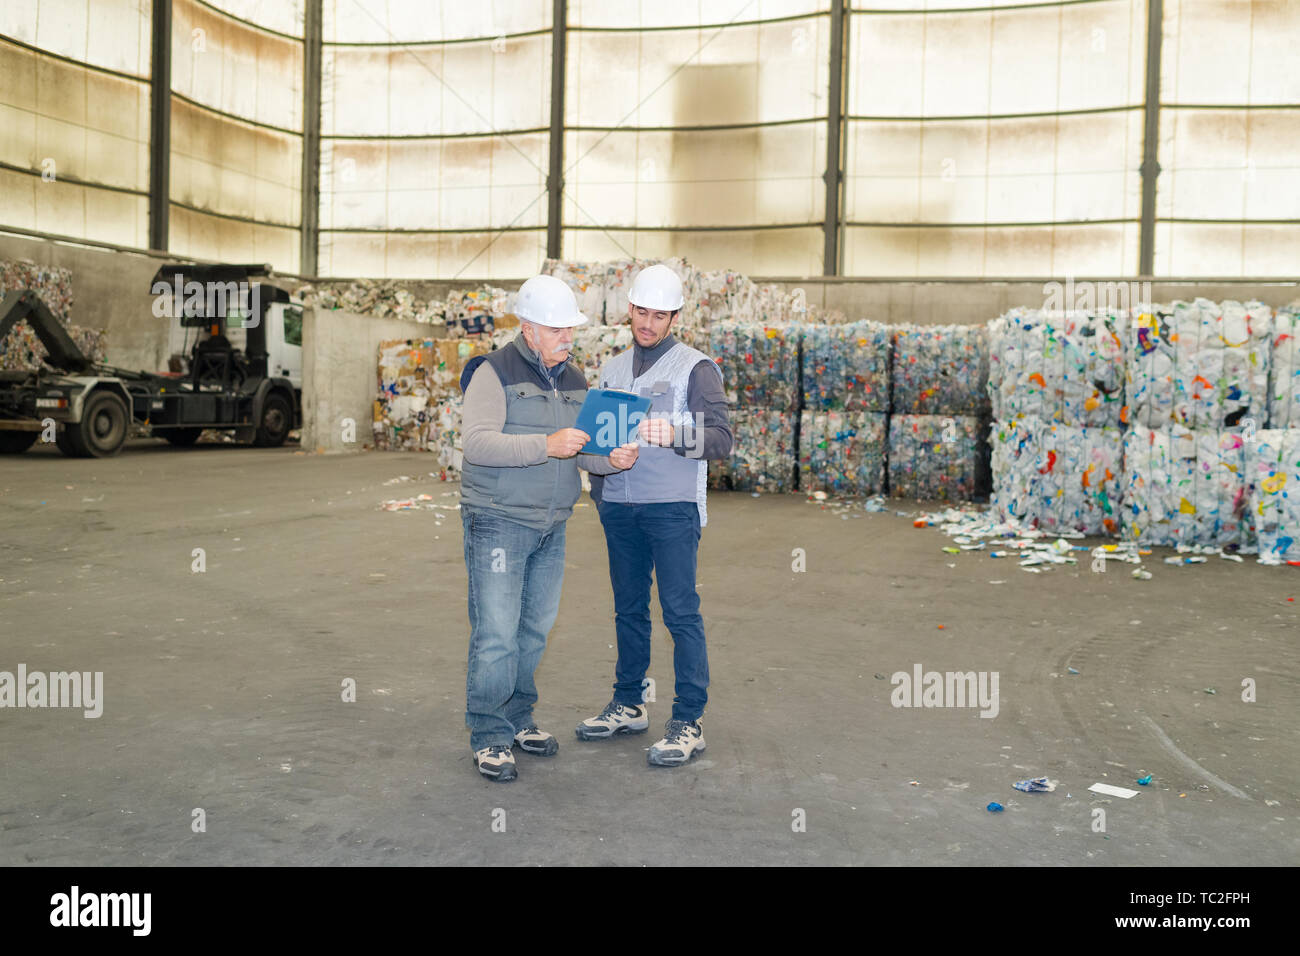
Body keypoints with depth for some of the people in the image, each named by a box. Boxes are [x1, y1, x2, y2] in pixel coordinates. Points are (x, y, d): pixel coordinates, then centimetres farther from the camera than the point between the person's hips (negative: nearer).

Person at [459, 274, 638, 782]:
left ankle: (518, 718, 28)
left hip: (550, 528, 7)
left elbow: (580, 450, 14)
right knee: (496, 634, -5)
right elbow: (476, 442, -20)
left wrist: (611, 459, -9)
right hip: (497, 524, -7)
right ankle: (489, 737, 6)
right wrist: (546, 445, -29)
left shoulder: (573, 381, 13)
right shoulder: (495, 372, -9)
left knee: (535, 629, 13)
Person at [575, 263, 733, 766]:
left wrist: (674, 434, -28)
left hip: (672, 507, -5)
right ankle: (628, 705, 25)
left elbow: (721, 438, -11)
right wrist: (599, 490, 14)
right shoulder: (613, 368, 15)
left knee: (681, 612, -5)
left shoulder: (695, 368, -2)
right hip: (619, 507, 6)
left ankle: (688, 723, 1)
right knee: (628, 608, 13)